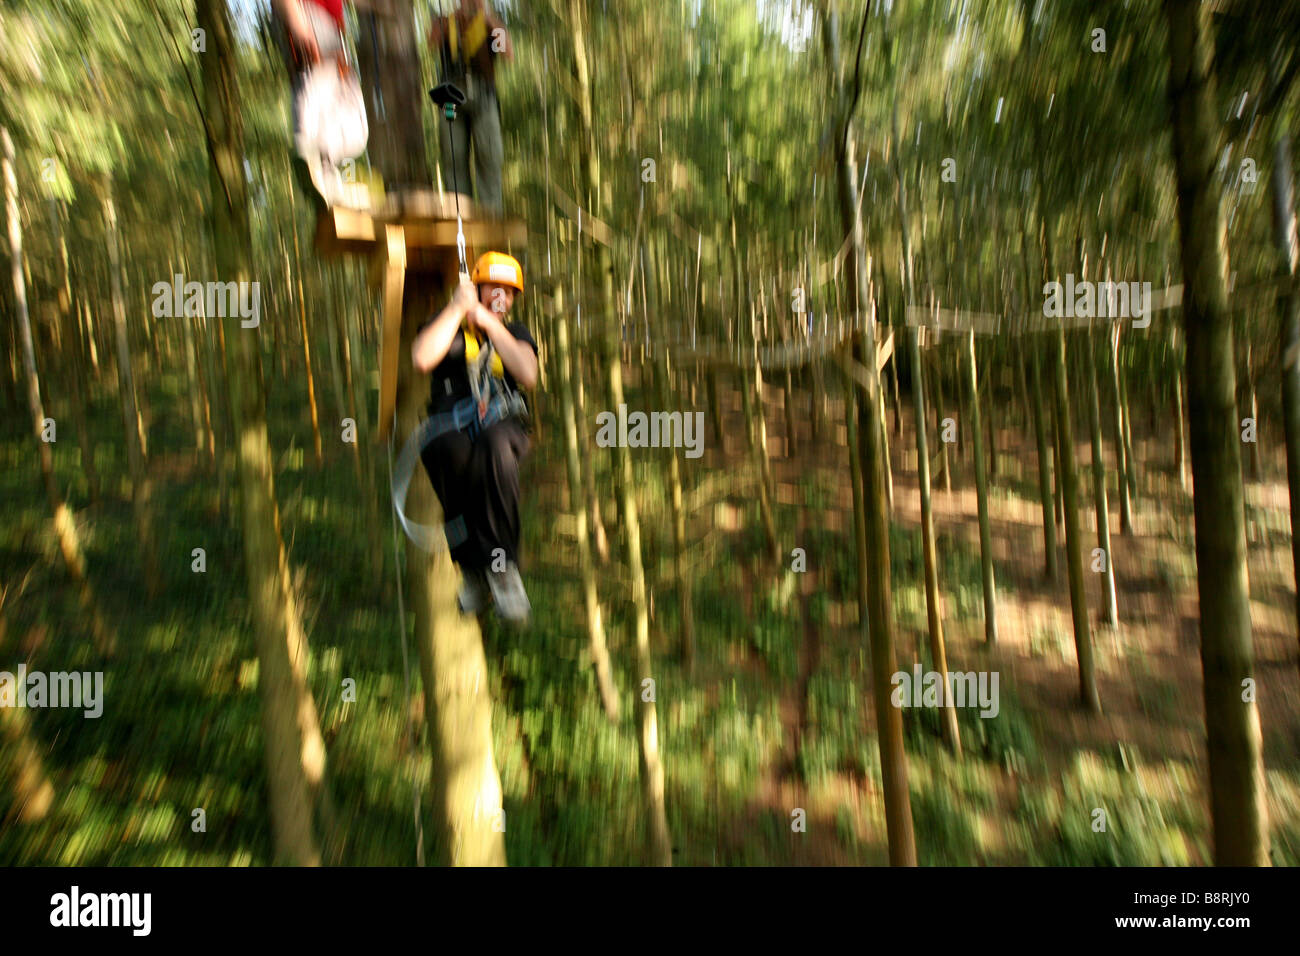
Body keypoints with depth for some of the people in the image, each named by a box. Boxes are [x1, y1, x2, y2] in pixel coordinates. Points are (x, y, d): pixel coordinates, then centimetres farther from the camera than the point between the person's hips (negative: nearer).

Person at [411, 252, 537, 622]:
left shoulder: (515, 332, 20)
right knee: (450, 450, -38)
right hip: (451, 428, 0)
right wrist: (458, 307, -2)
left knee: (495, 445, -37)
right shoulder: (448, 325, 15)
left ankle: (500, 563, -28)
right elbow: (422, 359, -9)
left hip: (503, 427, 1)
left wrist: (489, 322, -2)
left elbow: (528, 375, -3)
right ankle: (474, 568, -24)